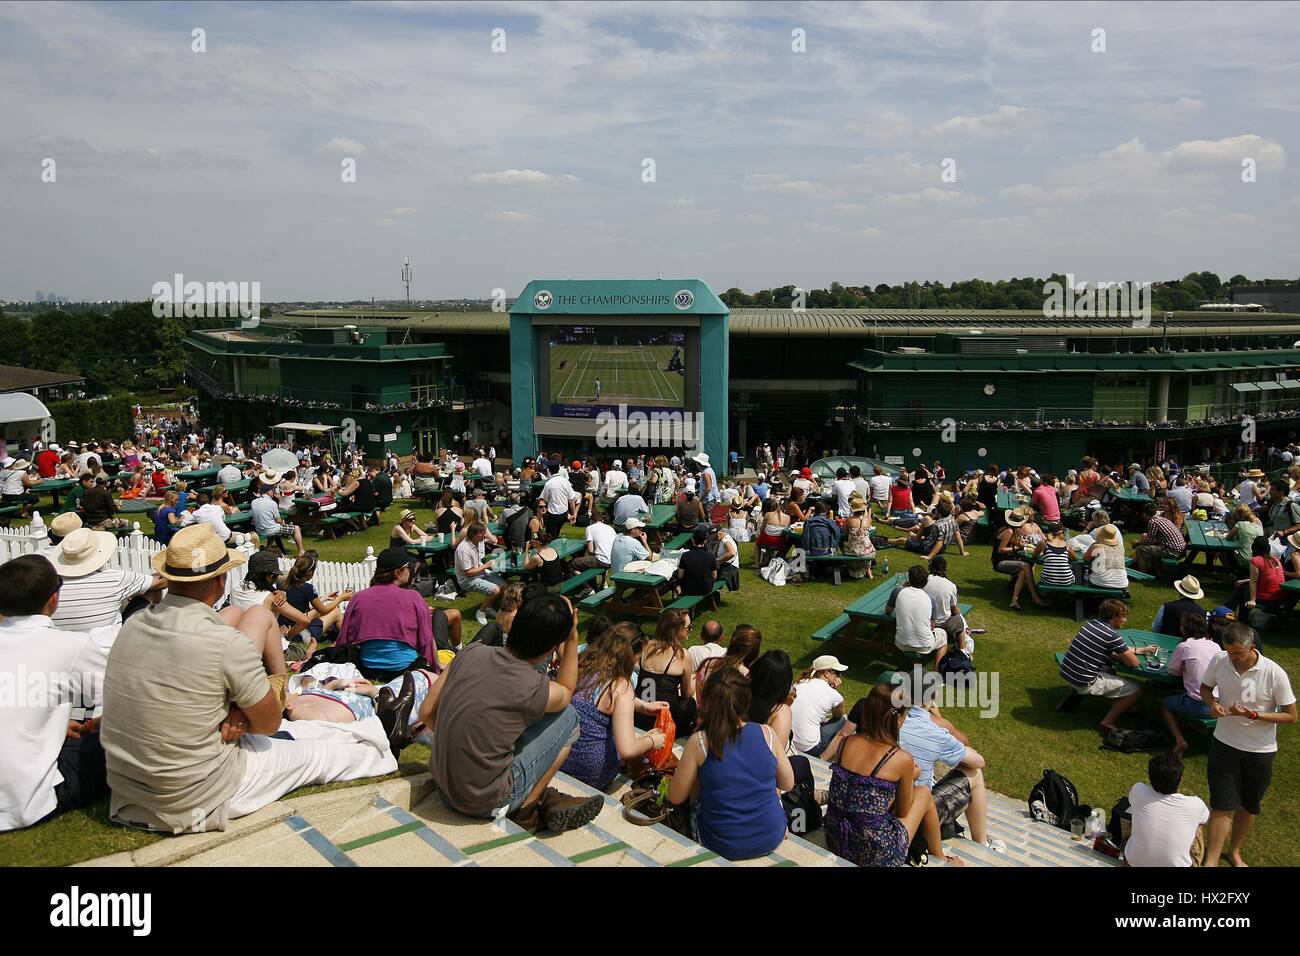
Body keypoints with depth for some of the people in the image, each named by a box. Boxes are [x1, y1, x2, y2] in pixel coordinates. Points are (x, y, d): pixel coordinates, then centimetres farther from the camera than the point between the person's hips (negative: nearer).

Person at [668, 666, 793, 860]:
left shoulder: (699, 742, -16)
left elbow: (676, 797, -6)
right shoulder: (766, 733, -10)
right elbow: (788, 784, 3)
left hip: (724, 846, -2)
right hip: (771, 839, 2)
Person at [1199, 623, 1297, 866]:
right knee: (1222, 805, 0)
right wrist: (1212, 703, -16)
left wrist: (1253, 714, -26)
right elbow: (1205, 687, 6)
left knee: (1248, 805, 18)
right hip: (1224, 743, 0)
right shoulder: (1219, 661, -14)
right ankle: (1211, 861, 6)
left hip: (1260, 750, 0)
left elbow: (1291, 716, -12)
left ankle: (1234, 852, 38)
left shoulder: (1274, 674, -21)